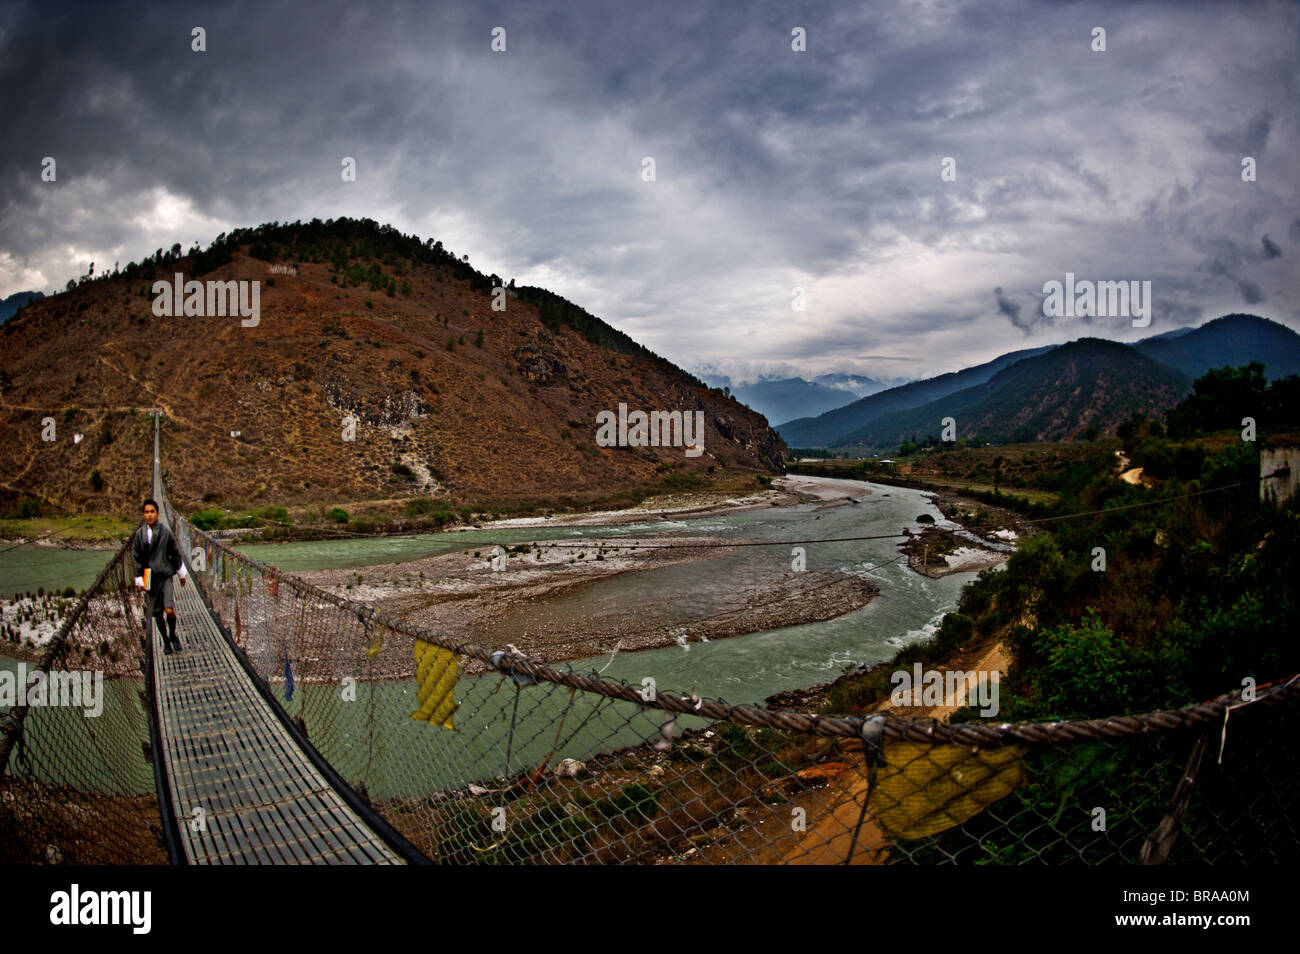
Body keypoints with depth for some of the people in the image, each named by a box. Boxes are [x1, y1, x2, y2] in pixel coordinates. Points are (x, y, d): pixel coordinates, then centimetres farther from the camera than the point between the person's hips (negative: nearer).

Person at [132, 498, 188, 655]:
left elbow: (175, 553, 5)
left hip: (166, 575, -2)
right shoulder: (140, 534, 0)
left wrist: (181, 574, 11)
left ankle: (173, 635, 12)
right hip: (151, 578, 2)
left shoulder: (165, 531, -4)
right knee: (157, 613, 8)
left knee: (169, 610, -14)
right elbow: (137, 558, 6)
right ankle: (165, 641, 26)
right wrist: (140, 579, 2)